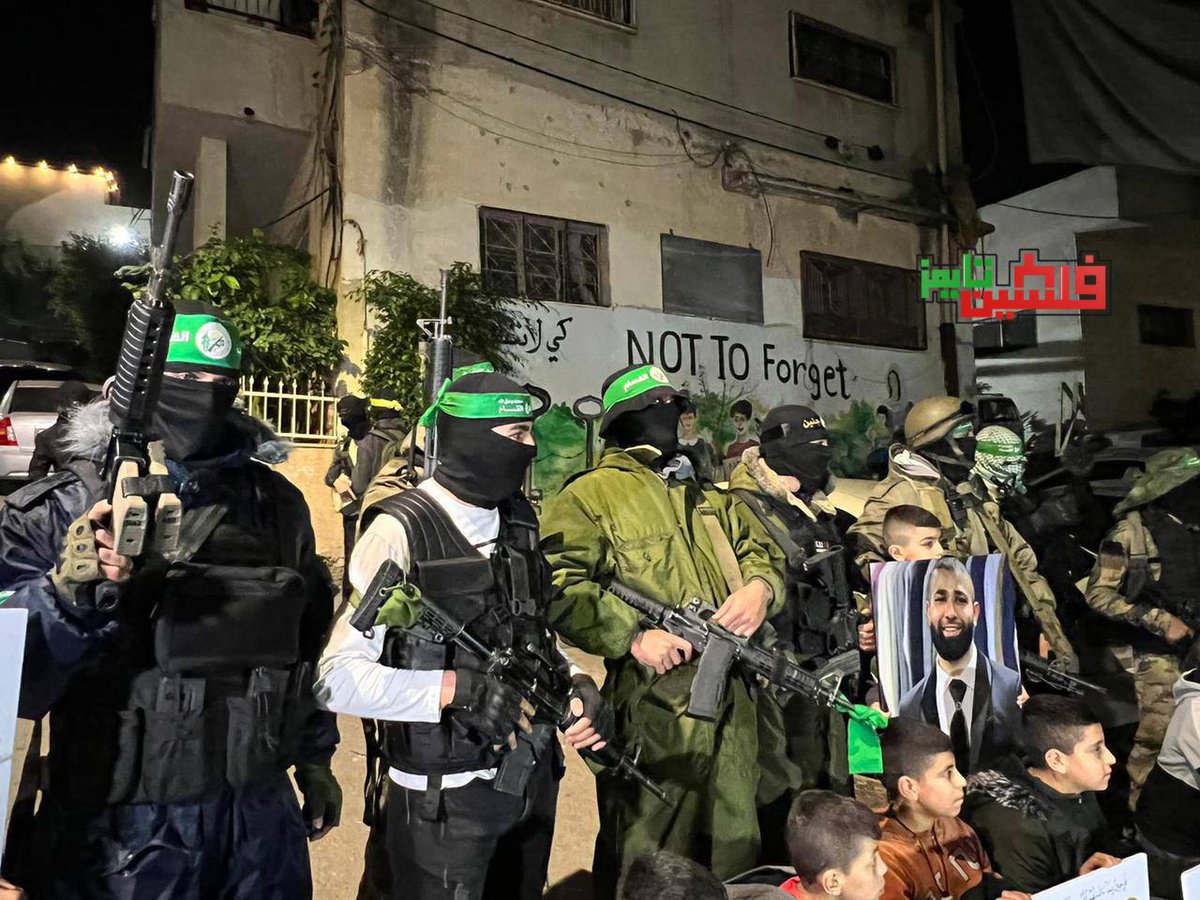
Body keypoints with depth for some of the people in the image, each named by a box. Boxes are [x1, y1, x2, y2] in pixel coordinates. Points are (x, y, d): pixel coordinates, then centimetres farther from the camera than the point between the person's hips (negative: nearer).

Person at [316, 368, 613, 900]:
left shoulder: (520, 521, 4)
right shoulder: (401, 531, -18)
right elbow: (337, 677, -23)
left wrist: (576, 683, -4)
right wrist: (458, 689, -30)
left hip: (533, 780, 7)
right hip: (445, 798, -7)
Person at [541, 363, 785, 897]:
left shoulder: (704, 494, 18)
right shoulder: (590, 496, -6)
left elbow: (759, 552, 20)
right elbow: (557, 586, -16)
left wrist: (758, 587, -3)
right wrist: (632, 636, -22)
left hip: (732, 698, 7)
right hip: (652, 707, -6)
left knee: (734, 848, 21)